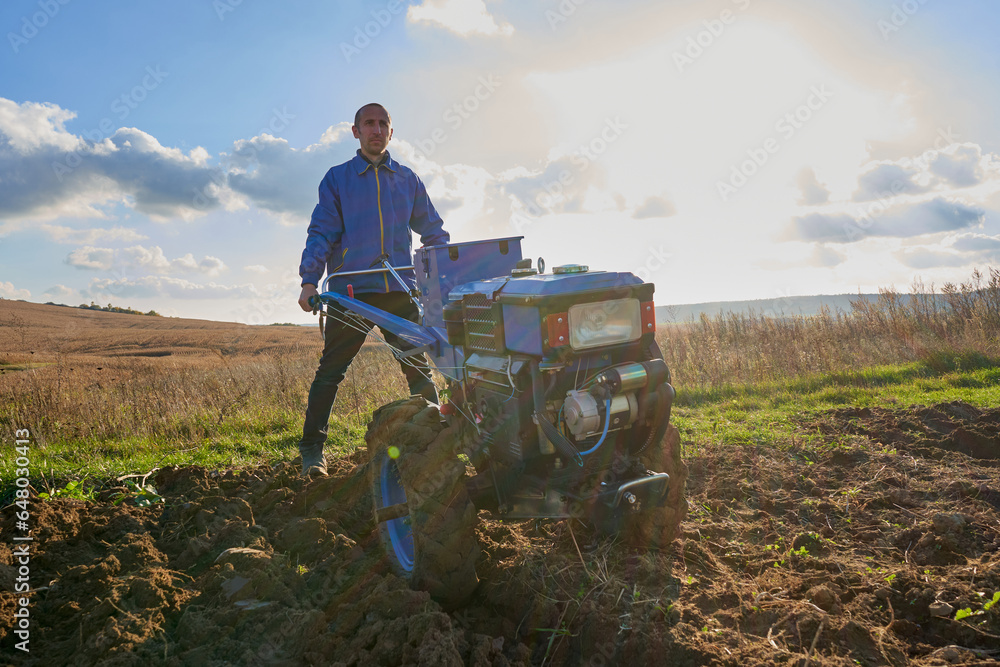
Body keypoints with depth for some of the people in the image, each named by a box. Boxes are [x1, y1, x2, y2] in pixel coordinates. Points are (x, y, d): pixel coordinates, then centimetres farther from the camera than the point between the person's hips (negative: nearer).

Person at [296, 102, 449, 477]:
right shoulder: (337, 178, 10)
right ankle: (312, 450, 8)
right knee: (331, 371, -2)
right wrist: (309, 280, -11)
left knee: (419, 368, 6)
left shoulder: (407, 179, 16)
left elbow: (433, 232, 19)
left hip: (399, 290, 2)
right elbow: (322, 232, 2)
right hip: (351, 290, -2)